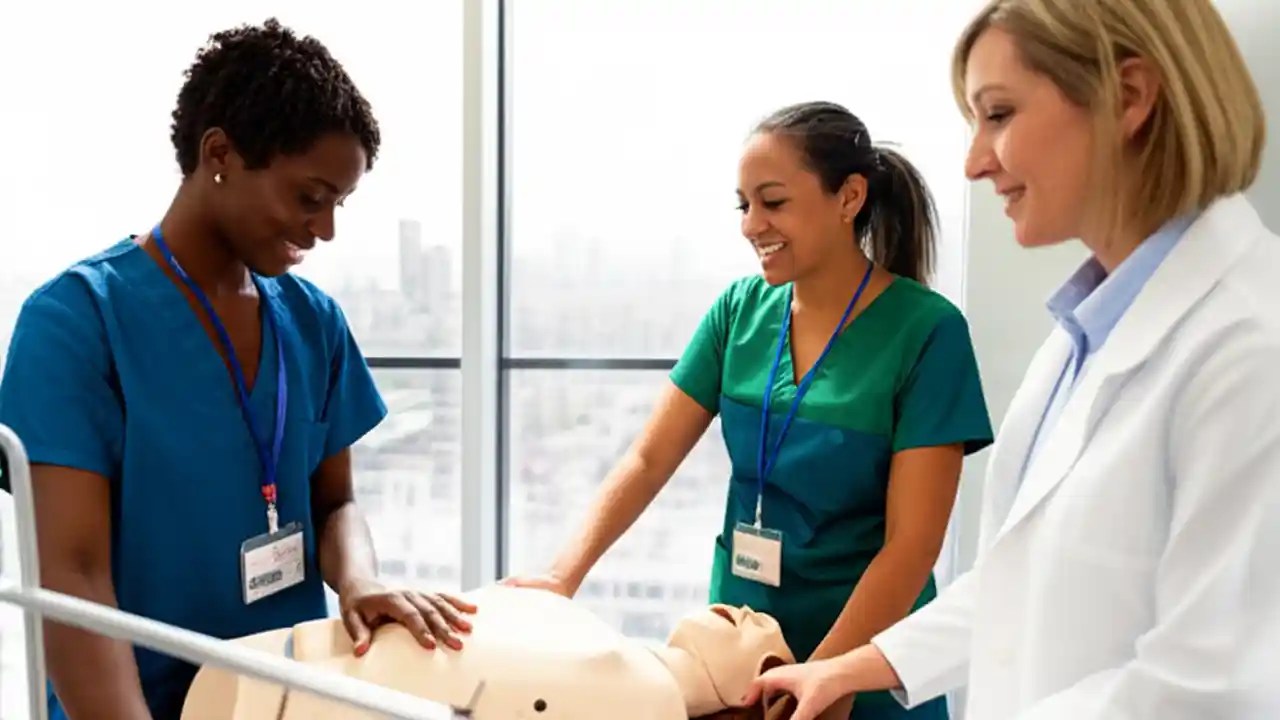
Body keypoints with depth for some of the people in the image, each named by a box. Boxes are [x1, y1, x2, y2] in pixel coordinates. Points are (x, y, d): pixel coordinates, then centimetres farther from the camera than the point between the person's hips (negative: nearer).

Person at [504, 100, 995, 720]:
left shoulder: (925, 330, -15)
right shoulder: (740, 308, -3)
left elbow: (911, 545, -17)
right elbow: (648, 460, -3)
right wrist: (565, 574, -15)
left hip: (864, 667, -4)